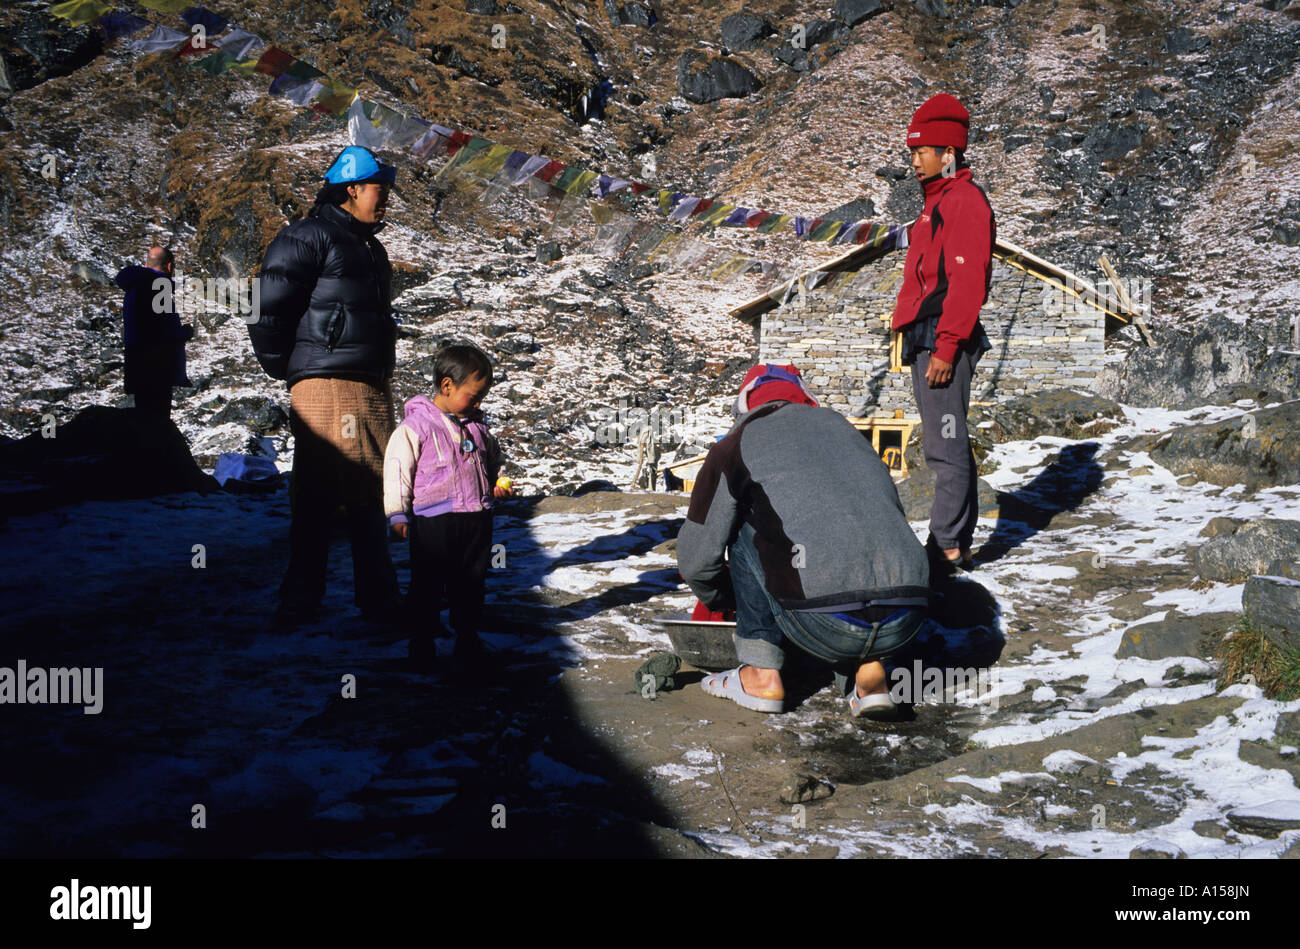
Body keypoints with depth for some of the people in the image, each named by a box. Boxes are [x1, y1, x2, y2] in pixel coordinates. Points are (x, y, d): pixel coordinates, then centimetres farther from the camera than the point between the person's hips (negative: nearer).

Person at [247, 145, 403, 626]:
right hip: (326, 386, -8)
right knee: (318, 496, -4)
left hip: (373, 388, 8)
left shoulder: (371, 248, 23)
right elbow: (268, 312, -10)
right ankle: (300, 600, 6)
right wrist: (287, 370, -3)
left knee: (373, 496, 9)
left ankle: (379, 598, 17)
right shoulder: (306, 239, -6)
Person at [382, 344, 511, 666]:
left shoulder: (476, 427, 9)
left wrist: (497, 484, 8)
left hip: (476, 519, 5)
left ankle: (467, 634, 26)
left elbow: (493, 461, 26)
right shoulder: (416, 425, -9)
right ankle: (422, 638, 16)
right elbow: (397, 468, -7)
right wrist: (397, 513, -8)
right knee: (427, 584, 4)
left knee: (471, 583, 13)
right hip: (433, 521, -5)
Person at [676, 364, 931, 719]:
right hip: (905, 624, 5)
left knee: (743, 529, 20)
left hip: (827, 626, -5)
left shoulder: (736, 446, 13)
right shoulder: (842, 425, 27)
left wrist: (723, 601, 38)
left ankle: (761, 675, 17)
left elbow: (696, 557, 15)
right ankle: (866, 671, 15)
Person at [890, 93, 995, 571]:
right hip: (926, 339, 11)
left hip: (943, 339, -11)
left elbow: (967, 280, -18)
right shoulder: (940, 202, 22)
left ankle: (947, 545, -6)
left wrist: (946, 347, -22)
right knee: (947, 444, 12)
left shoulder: (964, 200, -9)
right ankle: (957, 545, 18)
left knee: (945, 445, -9)